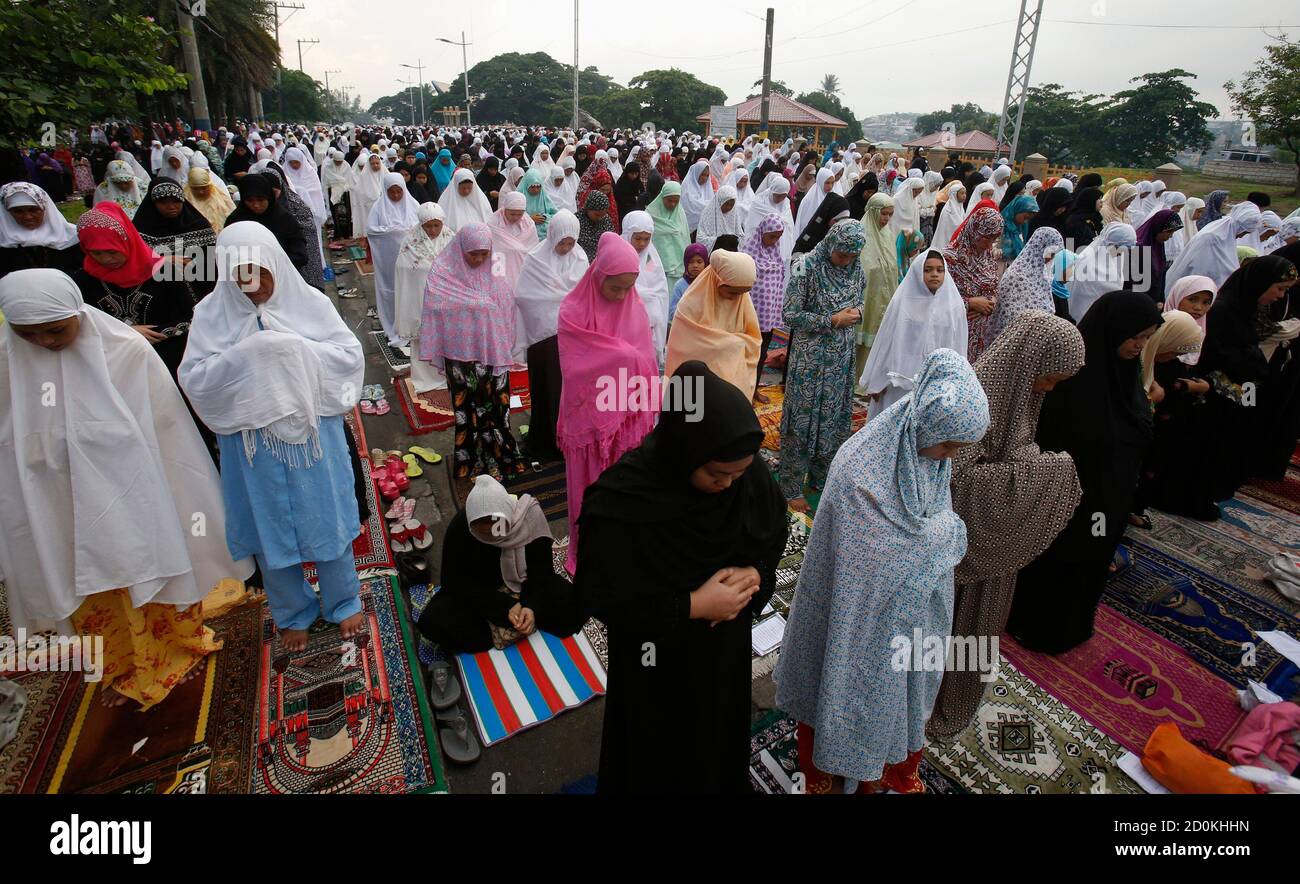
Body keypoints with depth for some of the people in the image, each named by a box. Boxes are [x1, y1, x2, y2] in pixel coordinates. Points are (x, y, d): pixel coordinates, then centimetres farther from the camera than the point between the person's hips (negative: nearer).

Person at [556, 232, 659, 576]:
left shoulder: (635, 309, -1)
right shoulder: (573, 312, -12)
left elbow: (646, 365, 1)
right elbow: (576, 368, -17)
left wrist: (644, 415, -3)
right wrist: (628, 358, -16)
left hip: (626, 417, 3)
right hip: (590, 416, -3)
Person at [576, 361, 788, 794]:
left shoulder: (748, 474, -19)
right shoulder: (619, 502, -32)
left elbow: (773, 533, 0)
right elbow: (601, 597, -24)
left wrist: (753, 573, -20)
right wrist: (693, 605, -27)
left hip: (726, 645, 4)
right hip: (657, 659, -4)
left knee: (720, 737, 29)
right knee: (658, 758, 21)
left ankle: (724, 781, 59)